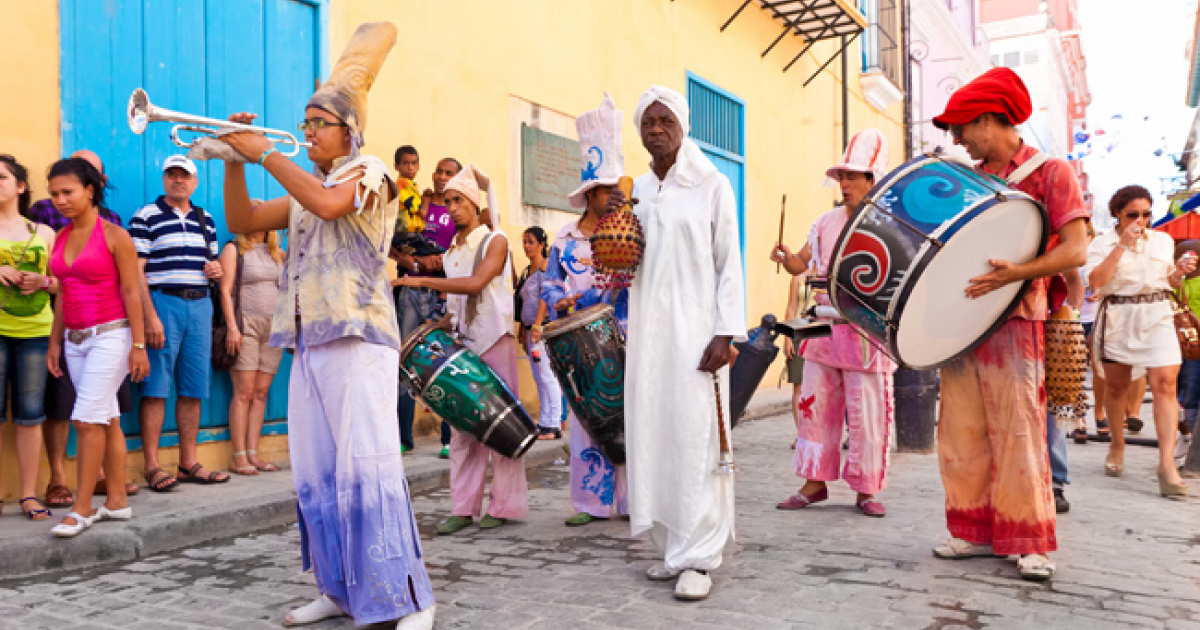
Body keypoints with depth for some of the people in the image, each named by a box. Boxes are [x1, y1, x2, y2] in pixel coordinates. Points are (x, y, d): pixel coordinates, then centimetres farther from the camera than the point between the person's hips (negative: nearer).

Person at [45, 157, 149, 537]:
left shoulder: (114, 235, -8)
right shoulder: (61, 238, 11)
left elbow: (131, 292, -10)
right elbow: (63, 295, 15)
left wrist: (138, 345, -12)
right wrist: (55, 341, 13)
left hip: (110, 335, -7)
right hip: (75, 339, 7)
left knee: (87, 419, -10)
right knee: (106, 419, 10)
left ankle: (82, 509, -3)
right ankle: (117, 501, 16)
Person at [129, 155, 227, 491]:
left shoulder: (205, 219, 18)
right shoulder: (145, 217, 0)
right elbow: (136, 272, -6)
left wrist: (216, 268, 2)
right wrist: (150, 317, -15)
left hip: (199, 303, 5)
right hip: (162, 302, -5)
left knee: (193, 389, 6)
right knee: (156, 388, -5)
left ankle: (188, 463, 14)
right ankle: (153, 466, 1)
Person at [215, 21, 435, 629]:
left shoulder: (369, 169, 0)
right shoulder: (304, 187, 23)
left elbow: (328, 204, -20)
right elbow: (241, 222, 21)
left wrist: (265, 152, -10)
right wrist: (234, 161, 8)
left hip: (358, 339, -8)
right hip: (310, 343, 8)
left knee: (367, 467, -14)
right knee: (317, 476, 7)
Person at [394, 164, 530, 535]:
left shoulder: (495, 241, -4)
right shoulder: (450, 253, 16)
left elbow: (475, 283, -19)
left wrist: (422, 281, -19)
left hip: (495, 341, -6)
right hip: (462, 344, 6)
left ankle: (505, 505, 6)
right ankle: (464, 506, 8)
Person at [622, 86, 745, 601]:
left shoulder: (711, 185, 1)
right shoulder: (634, 191, 14)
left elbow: (729, 262, -2)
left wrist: (725, 332, -11)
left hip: (695, 329, -5)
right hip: (647, 331, 5)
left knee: (696, 438, -6)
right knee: (653, 436, 5)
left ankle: (699, 558, 0)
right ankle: (674, 546, 17)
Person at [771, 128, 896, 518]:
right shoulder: (826, 222, 11)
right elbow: (802, 264, 12)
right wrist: (786, 257, -10)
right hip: (824, 329, 5)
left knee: (867, 414, 1)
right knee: (815, 405, 7)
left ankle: (866, 490, 15)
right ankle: (815, 482, 18)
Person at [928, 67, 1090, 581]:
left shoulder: (1049, 172, -2)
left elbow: (1075, 250, -11)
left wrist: (1015, 273, -25)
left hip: (1013, 321, -6)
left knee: (1018, 433, -4)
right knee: (962, 432, 6)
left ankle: (1030, 544, 7)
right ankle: (976, 532, 17)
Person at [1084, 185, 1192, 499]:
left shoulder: (1163, 240, 14)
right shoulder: (1103, 243, 3)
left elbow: (1170, 282, 22)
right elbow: (1096, 281, -14)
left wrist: (1179, 272, -1)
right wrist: (1123, 244, -15)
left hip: (1157, 316, 2)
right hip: (1118, 318, -1)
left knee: (1165, 383, -14)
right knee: (1116, 386, 8)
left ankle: (1167, 464, -16)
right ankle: (1117, 443, 31)